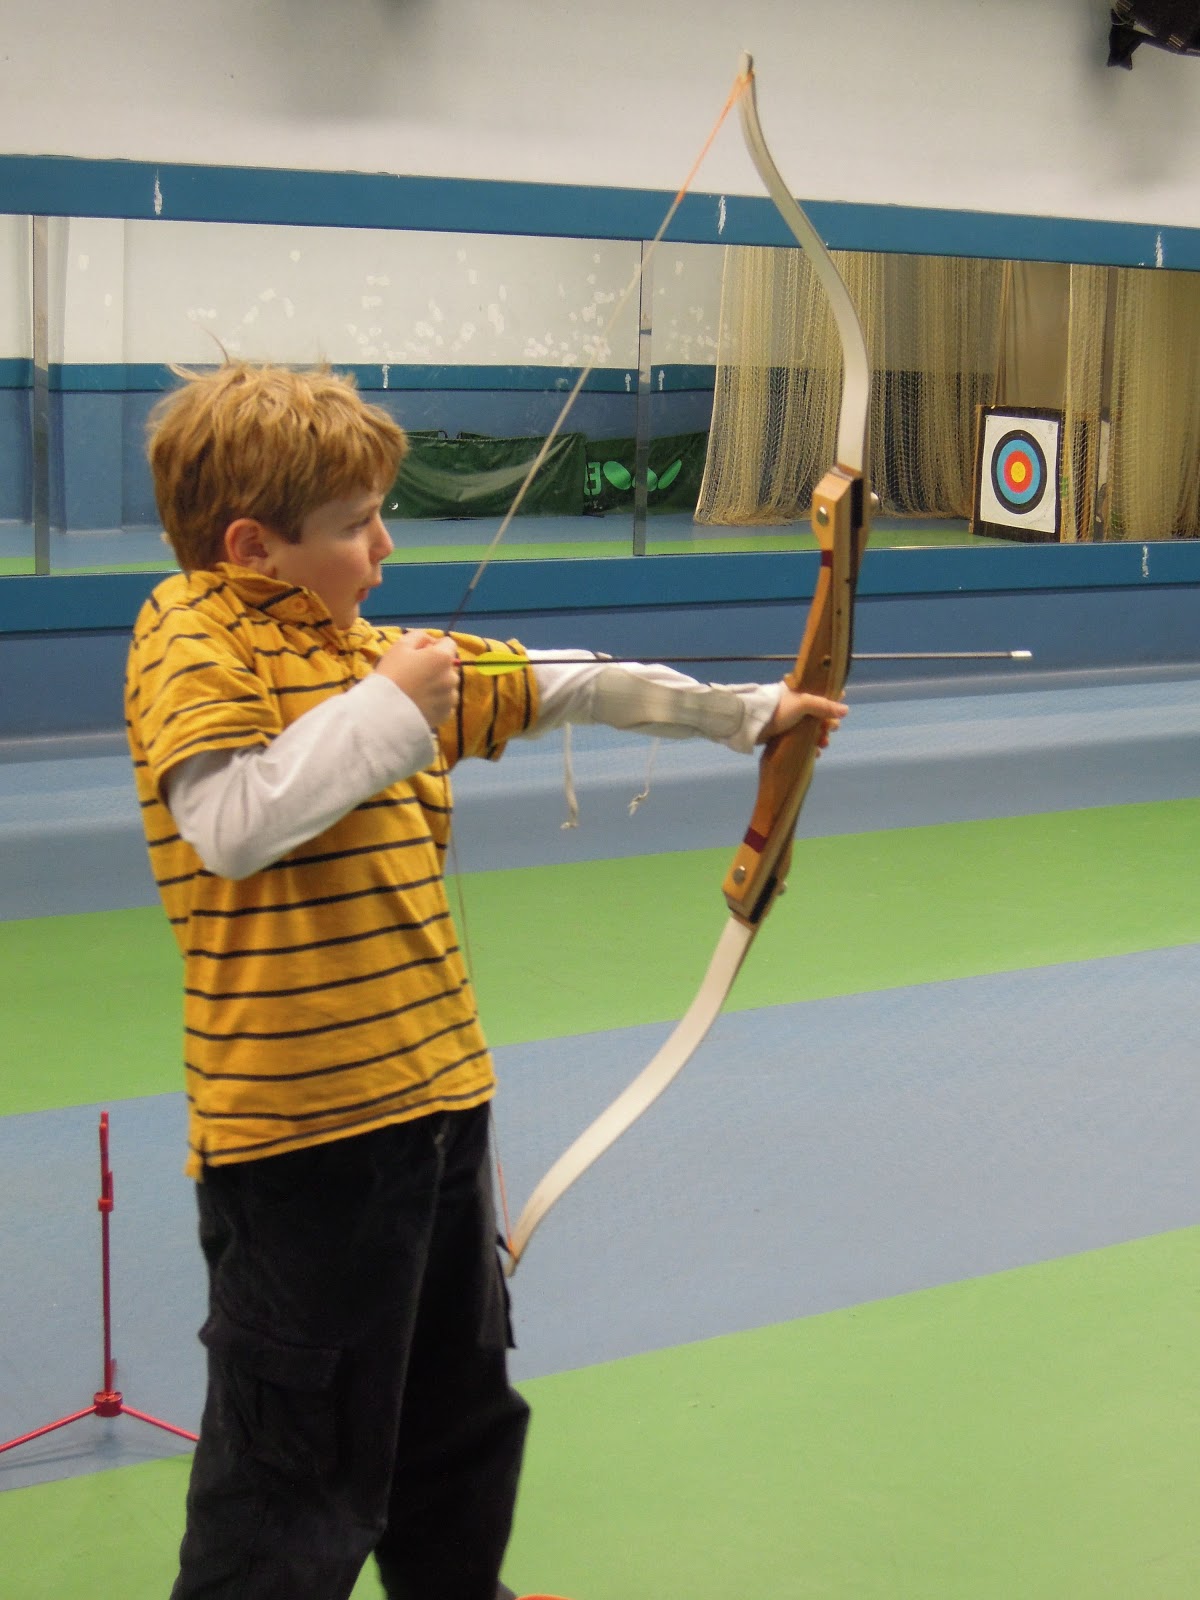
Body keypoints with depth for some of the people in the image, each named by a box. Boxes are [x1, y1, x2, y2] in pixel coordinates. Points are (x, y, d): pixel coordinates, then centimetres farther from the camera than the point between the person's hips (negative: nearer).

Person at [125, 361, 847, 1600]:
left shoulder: (362, 648, 13)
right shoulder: (192, 640, -12)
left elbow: (560, 686, 21)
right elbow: (228, 826, -30)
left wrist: (741, 709, 24)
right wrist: (387, 706, -25)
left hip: (431, 1092, 9)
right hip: (301, 1128, -9)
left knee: (463, 1416, 25)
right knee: (297, 1469, -1)